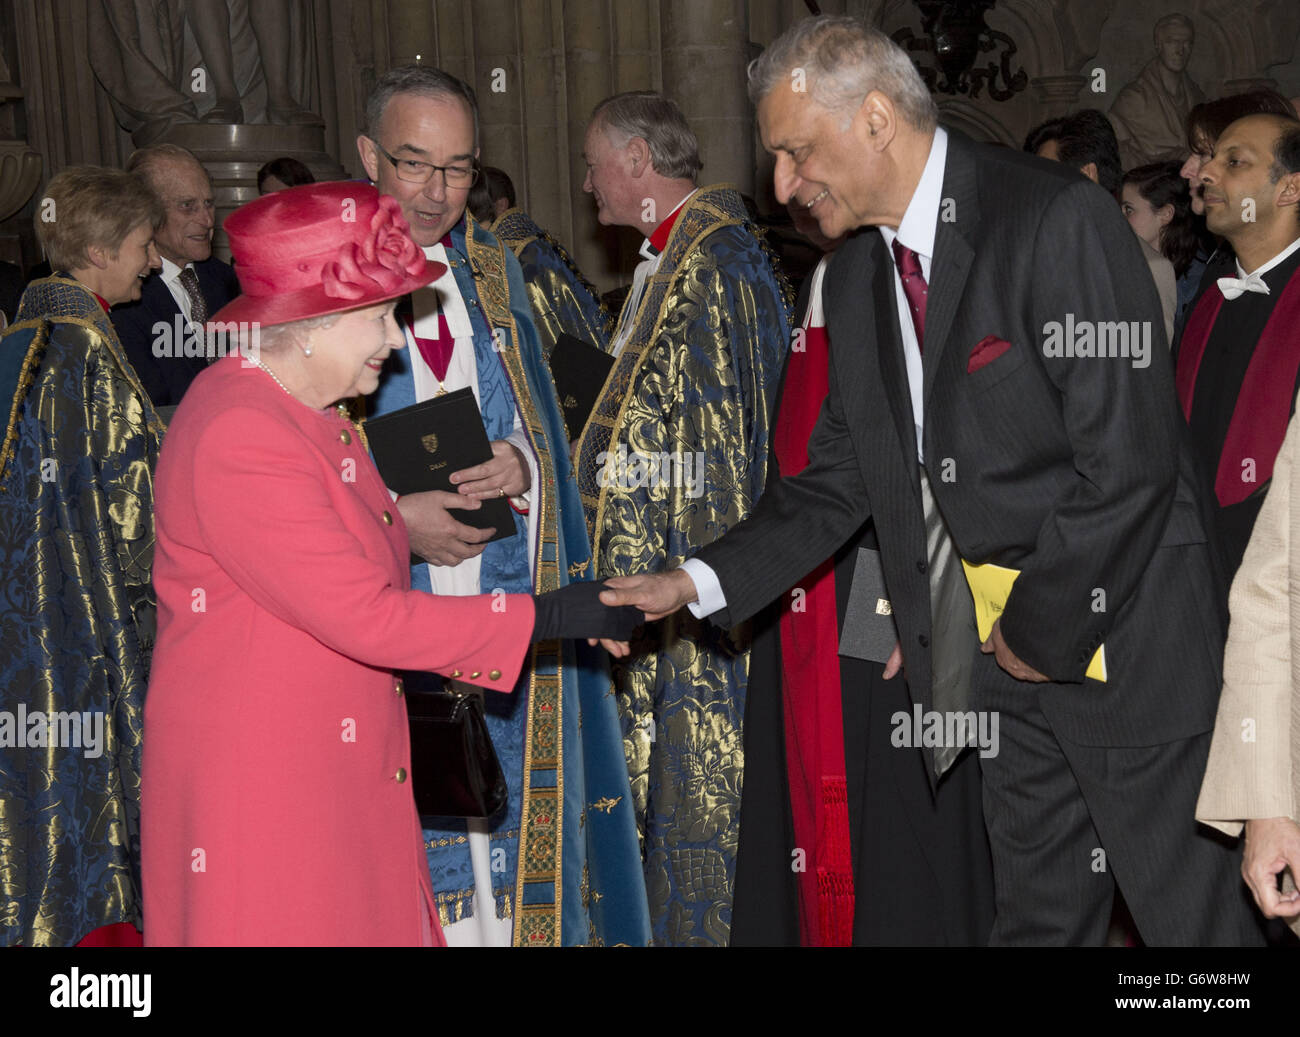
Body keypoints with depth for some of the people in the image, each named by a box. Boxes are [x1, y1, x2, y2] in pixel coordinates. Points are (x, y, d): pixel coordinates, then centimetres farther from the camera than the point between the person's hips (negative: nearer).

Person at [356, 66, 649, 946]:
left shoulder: (495, 269, 11)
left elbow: (540, 419, 12)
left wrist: (519, 463, -11)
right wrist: (396, 513, -17)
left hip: (506, 597, 4)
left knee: (509, 797, 6)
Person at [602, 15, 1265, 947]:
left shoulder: (1059, 222, -17)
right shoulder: (857, 279, 7)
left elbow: (1129, 462, -21)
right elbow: (838, 483, 10)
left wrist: (1041, 633, -13)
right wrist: (696, 582, -1)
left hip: (1123, 640, -7)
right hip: (1005, 658, 7)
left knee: (1194, 914, 3)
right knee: (1037, 912, 15)